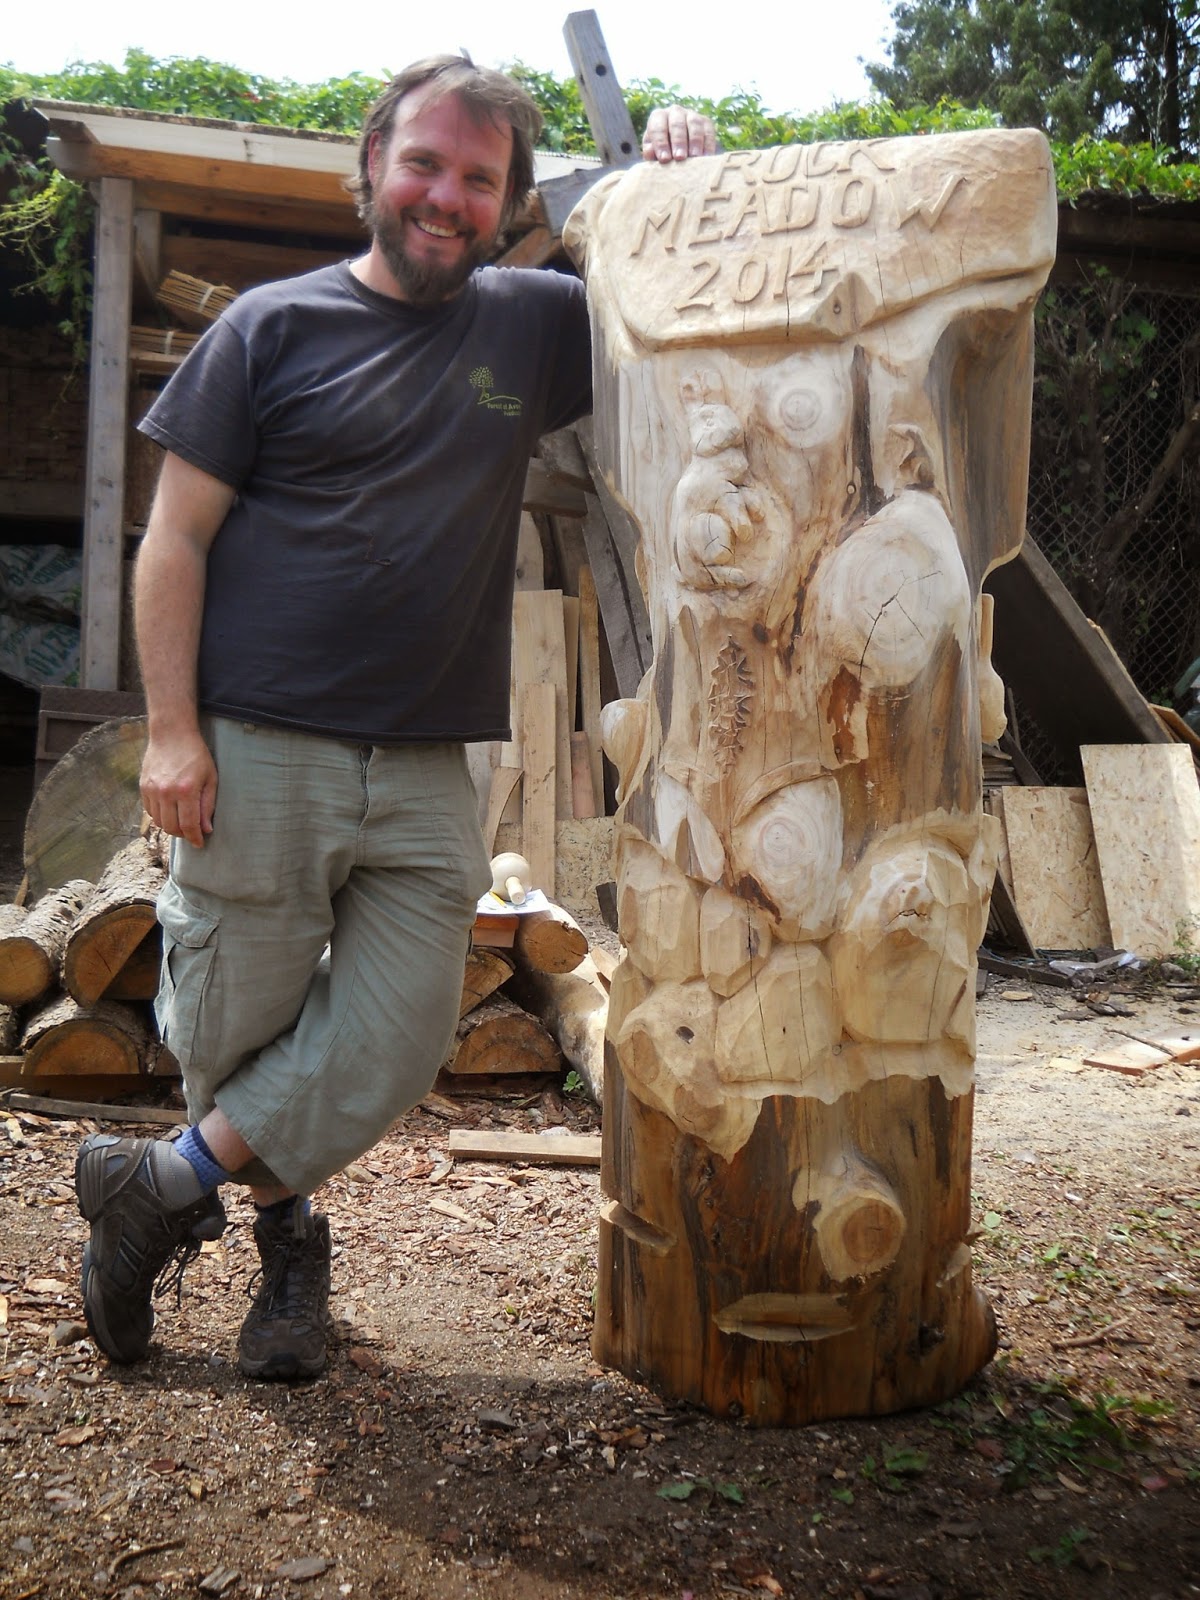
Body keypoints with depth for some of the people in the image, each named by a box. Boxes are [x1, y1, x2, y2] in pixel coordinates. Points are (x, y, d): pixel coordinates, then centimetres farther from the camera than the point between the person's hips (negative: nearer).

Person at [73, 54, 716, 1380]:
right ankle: (287, 1232, 34)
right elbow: (176, 539, 0)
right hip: (255, 756, -2)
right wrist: (171, 726, -9)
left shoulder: (530, 325, 12)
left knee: (395, 1036, -1)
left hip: (426, 775, 3)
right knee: (235, 1027, 7)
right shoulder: (274, 326, 2)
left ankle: (165, 1185, 18)